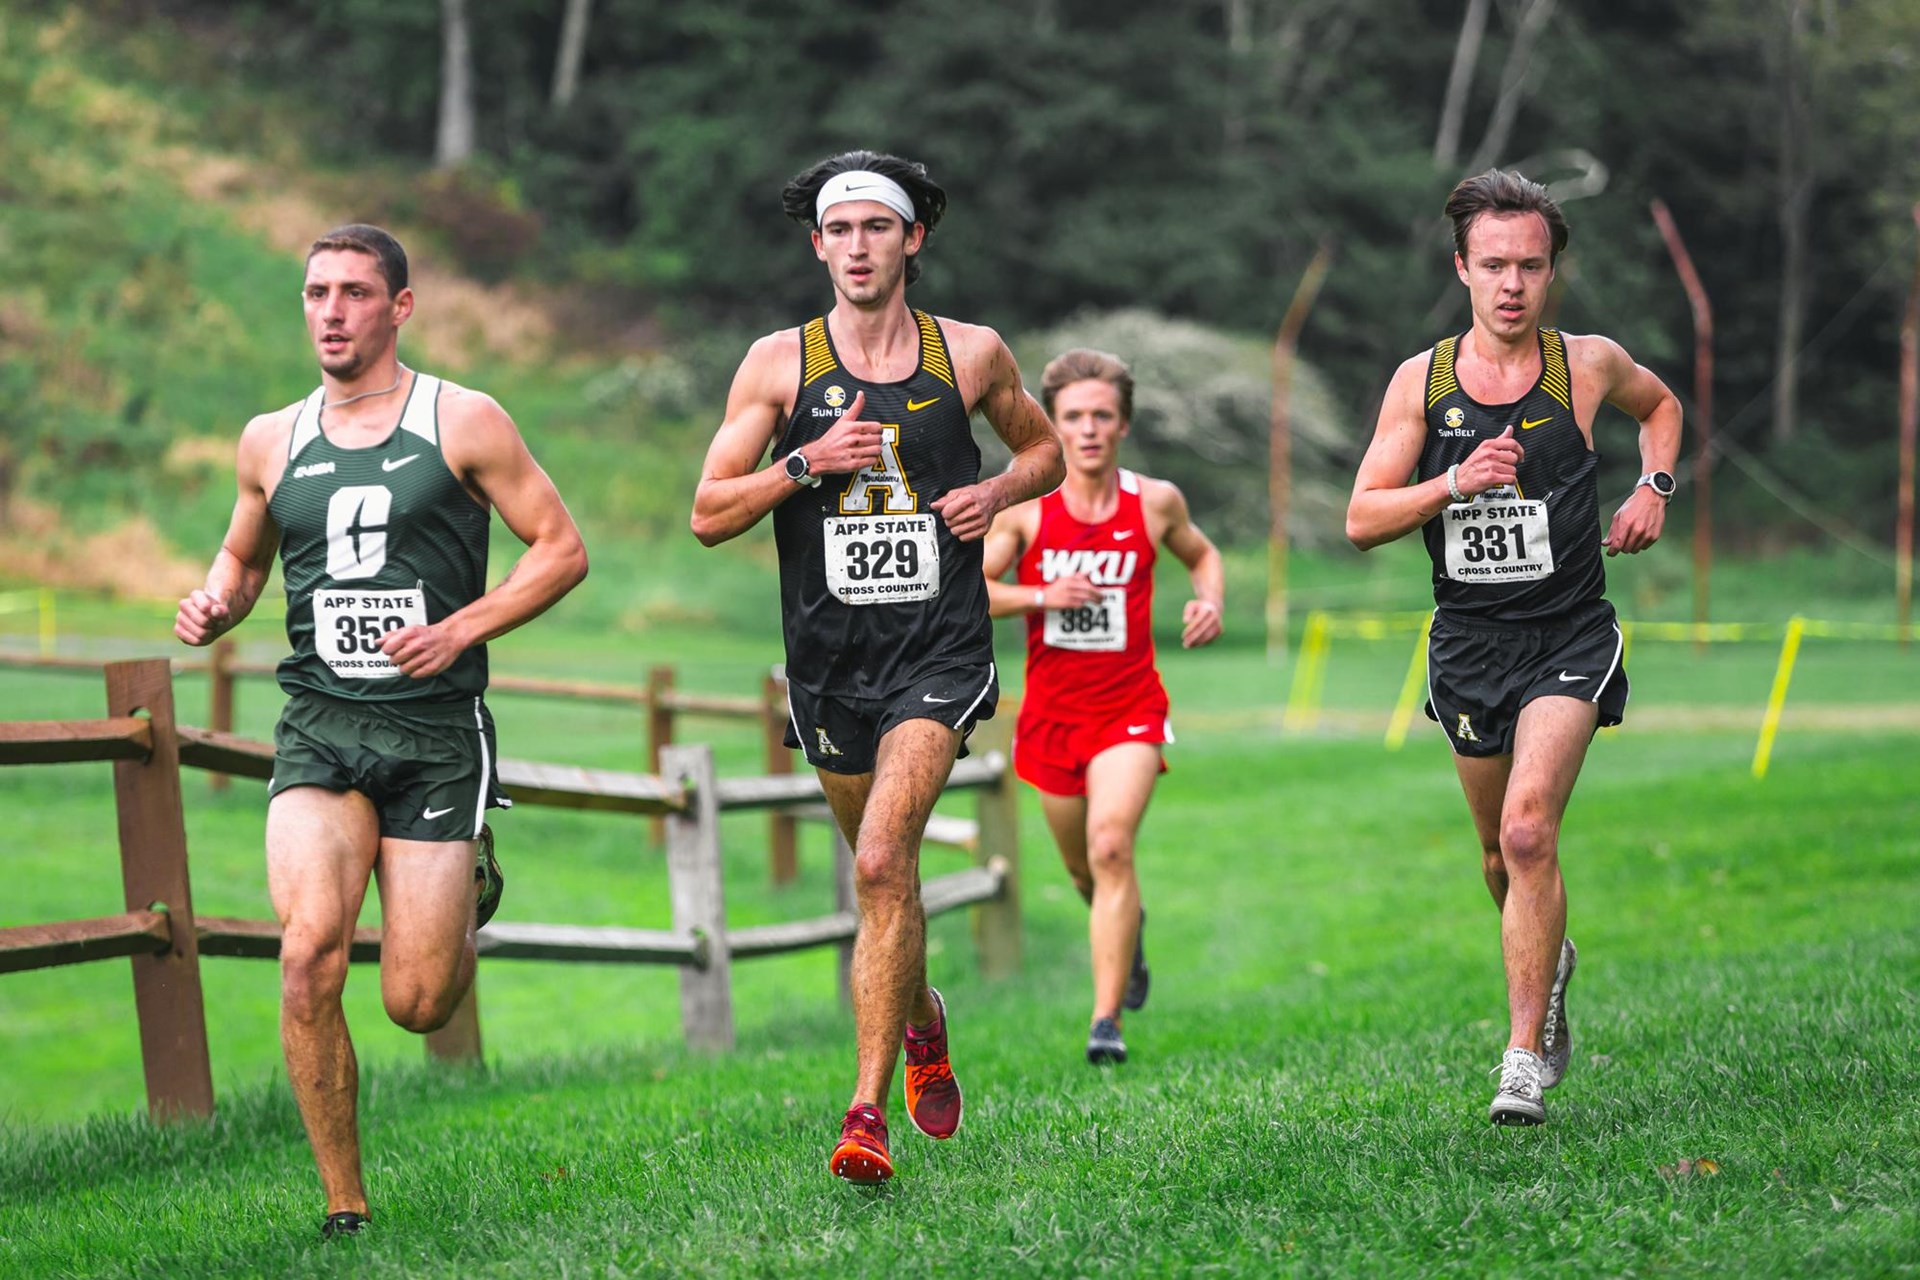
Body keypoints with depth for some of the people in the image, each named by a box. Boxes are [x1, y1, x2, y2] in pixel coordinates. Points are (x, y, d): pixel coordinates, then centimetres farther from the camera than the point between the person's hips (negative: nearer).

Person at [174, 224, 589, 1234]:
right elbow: (243, 558, 26)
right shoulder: (272, 441, 10)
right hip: (319, 731, 2)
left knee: (418, 1004, -3)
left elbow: (561, 549, 2)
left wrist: (460, 630, -11)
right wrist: (214, 608, 3)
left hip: (438, 732, -2)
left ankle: (469, 888, 35)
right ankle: (345, 1209, -9)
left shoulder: (463, 423, 0)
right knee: (309, 953, -22)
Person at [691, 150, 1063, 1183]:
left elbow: (1044, 449, 21)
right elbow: (708, 516, 0)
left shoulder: (972, 354, 4)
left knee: (880, 863, -20)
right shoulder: (780, 363, 1)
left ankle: (869, 1112, -18)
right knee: (885, 874, 15)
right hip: (830, 660, 2)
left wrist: (998, 491, 0)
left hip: (939, 652, -2)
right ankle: (922, 1020, 46)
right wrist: (806, 464, -15)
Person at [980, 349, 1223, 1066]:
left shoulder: (1155, 502, -3)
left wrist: (1210, 602, -2)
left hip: (1130, 710, -2)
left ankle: (1108, 1020, -21)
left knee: (1112, 846, -22)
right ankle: (1128, 930, 52)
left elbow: (1201, 554, 19)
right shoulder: (1024, 506, -6)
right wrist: (1041, 596, -21)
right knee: (1084, 870, 15)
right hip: (1052, 711, 2)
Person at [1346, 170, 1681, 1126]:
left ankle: (1526, 1054, -15)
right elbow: (1362, 520, -4)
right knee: (1502, 856, 15)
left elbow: (1660, 405, 21)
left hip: (1569, 639, -3)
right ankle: (1550, 962, 47)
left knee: (1527, 832, -21)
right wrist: (1456, 482, -19)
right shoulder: (1421, 381, -2)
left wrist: (1653, 489, 4)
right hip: (1468, 642, 3)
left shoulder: (1589, 365, -2)